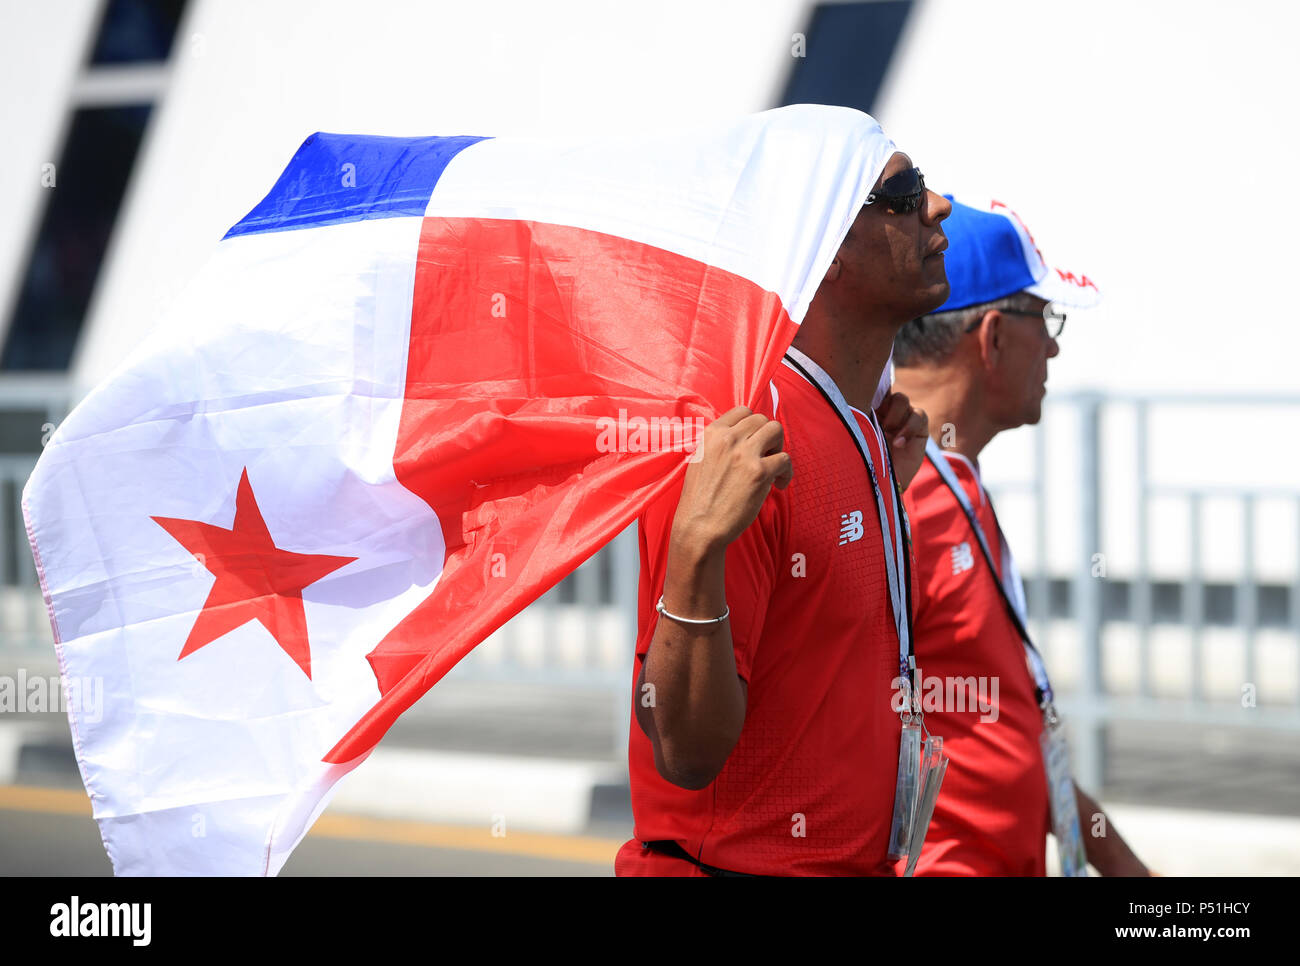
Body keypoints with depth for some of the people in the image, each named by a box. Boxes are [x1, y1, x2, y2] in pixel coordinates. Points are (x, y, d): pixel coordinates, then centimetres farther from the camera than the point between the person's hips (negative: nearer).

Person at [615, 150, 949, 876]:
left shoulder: (860, 432, 7)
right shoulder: (735, 439, -21)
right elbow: (686, 753, -24)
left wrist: (888, 487, 11)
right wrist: (695, 550, -37)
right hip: (736, 865, -9)